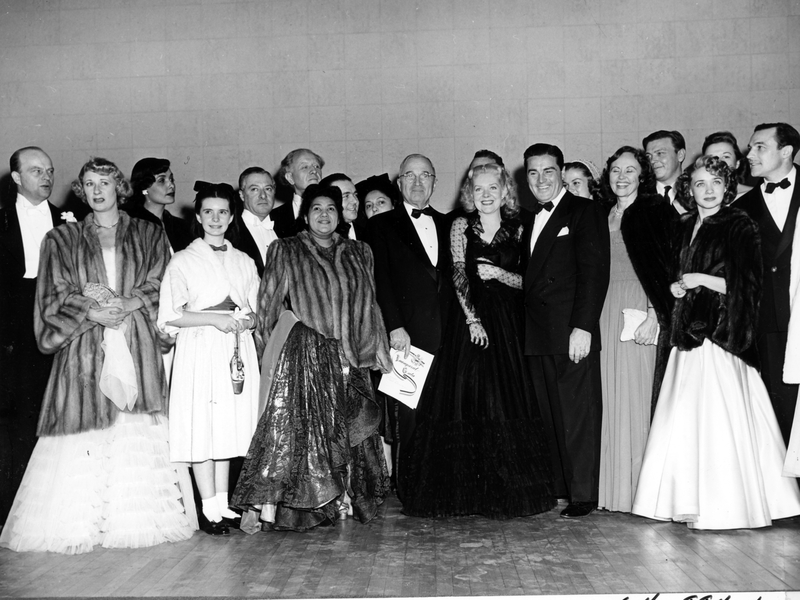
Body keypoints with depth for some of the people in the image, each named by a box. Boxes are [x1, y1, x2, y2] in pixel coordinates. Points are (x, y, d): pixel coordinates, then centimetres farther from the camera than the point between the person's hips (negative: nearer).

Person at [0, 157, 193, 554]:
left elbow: (159, 287, 3)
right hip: (84, 348, 0)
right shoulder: (61, 239, 13)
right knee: (85, 437, -5)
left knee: (138, 434, -3)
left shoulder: (148, 234, 13)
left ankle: (137, 517, 3)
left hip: (137, 348, 0)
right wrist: (95, 312, -11)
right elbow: (56, 298, 4)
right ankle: (82, 522, 2)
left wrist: (123, 304, -12)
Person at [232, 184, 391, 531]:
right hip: (304, 352, -3)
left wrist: (379, 347, 11)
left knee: (346, 428, 4)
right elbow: (269, 303, 3)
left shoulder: (358, 253, 14)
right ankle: (270, 505, -7)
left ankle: (345, 499, 12)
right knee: (299, 423, -8)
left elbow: (369, 305, 15)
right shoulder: (286, 251, 5)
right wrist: (262, 345, -2)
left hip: (349, 354, 4)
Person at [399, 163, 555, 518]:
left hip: (508, 322, 1)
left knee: (508, 399, -1)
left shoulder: (518, 229, 7)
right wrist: (473, 318, -13)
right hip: (470, 318, 0)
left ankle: (508, 491, 10)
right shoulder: (461, 226, 5)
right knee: (466, 399, -3)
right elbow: (459, 276, -4)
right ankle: (466, 491, 6)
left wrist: (499, 273, -13)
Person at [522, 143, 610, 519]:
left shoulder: (585, 211, -2)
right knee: (549, 416, 9)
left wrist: (583, 327, -18)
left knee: (578, 415, -4)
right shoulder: (530, 220, 20)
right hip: (537, 337, 7)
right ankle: (557, 488, 17)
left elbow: (594, 271, -11)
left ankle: (583, 495, 2)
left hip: (572, 332, -7)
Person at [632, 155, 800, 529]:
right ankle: (690, 501, 12)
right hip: (689, 334, 6)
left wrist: (702, 280, -13)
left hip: (722, 334, -6)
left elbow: (748, 285, -8)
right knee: (684, 420, 4)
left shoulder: (739, 227, -3)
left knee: (718, 420, -6)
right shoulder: (684, 228, 14)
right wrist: (675, 287, 3)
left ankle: (724, 506, 2)